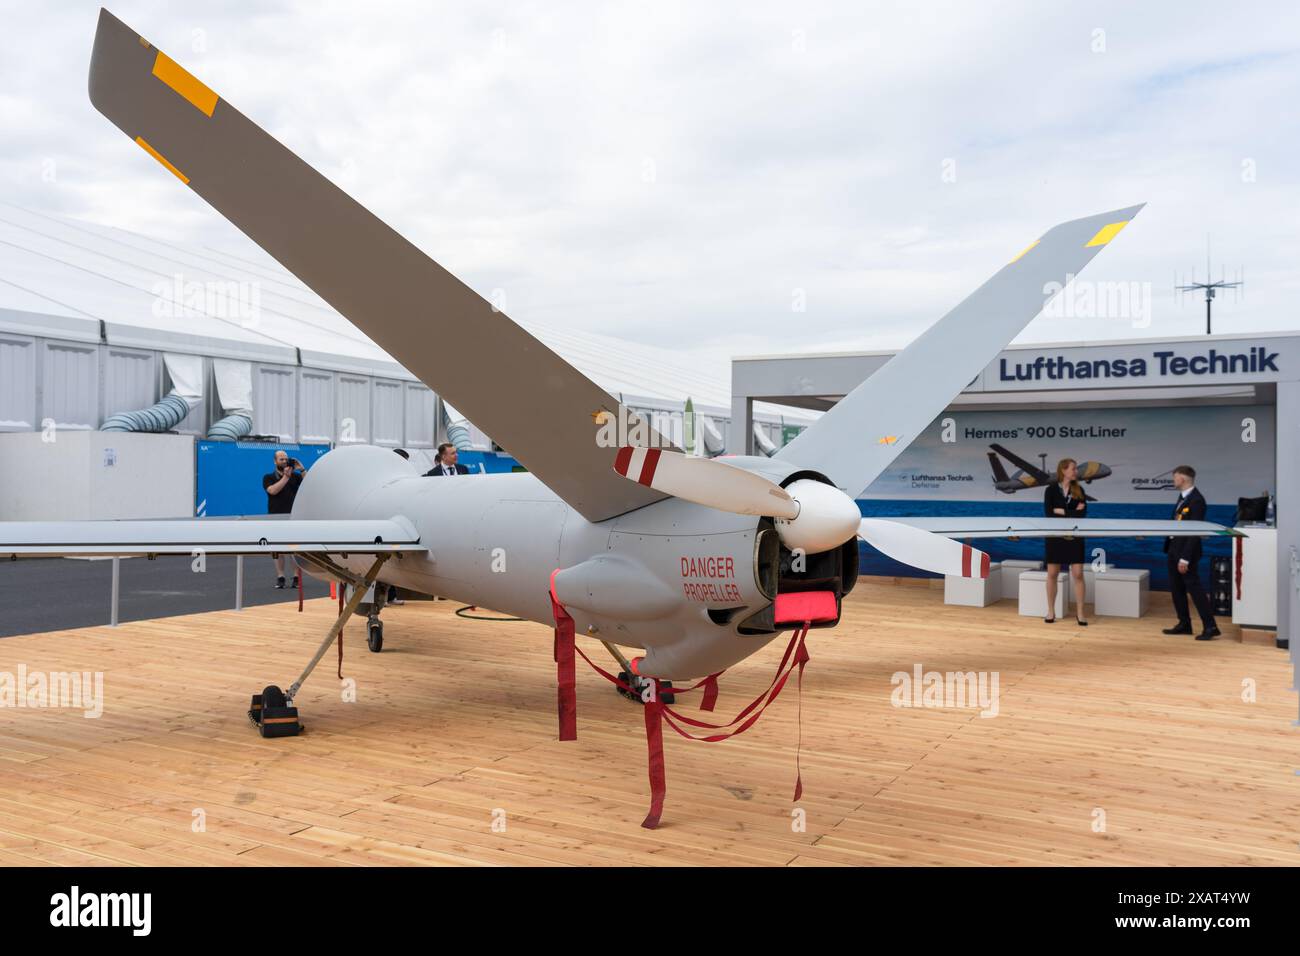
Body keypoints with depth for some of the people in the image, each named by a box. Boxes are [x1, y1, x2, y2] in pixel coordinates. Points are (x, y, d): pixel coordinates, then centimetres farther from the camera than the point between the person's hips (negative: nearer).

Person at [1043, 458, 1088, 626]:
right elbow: (1048, 513, -13)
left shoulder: (1079, 490, 4)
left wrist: (1061, 511, -14)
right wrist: (1072, 513, -14)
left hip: (1074, 536, 1)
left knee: (1078, 574, -3)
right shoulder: (1051, 489, -2)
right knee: (1052, 574, 4)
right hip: (1055, 536, -1)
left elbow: (1082, 513, -9)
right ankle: (1051, 611, 15)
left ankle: (1079, 613, 5)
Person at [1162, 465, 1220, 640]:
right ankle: (1184, 624, 22)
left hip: (1186, 551, -9)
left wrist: (1185, 558, -23)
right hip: (1174, 549, 9)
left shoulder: (1196, 500, -20)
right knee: (1176, 588, 14)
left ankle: (1210, 627, 0)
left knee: (1195, 588, -6)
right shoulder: (1182, 497, 9)